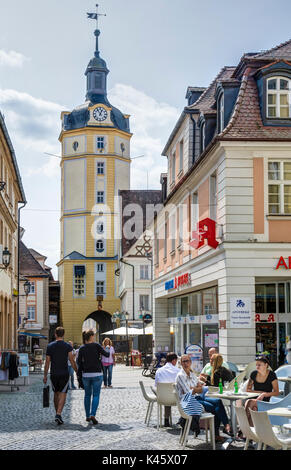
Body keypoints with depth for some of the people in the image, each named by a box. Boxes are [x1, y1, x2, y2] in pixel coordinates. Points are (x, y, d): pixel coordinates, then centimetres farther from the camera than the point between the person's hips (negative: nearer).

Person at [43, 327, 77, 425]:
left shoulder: (50, 346, 1)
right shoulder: (67, 346, -5)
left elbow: (47, 362, 2)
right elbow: (72, 361, -10)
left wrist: (45, 375, 9)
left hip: (54, 374, 3)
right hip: (64, 374, -2)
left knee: (56, 393, 18)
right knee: (63, 395, -3)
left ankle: (58, 413, 26)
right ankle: (58, 414, -19)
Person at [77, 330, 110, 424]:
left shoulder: (82, 348, 1)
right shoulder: (96, 345, -8)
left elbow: (79, 361, 0)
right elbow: (106, 354, -4)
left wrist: (79, 373, 11)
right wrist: (109, 352, 17)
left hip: (86, 375, 3)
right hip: (97, 374, -3)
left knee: (87, 395, 16)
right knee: (96, 395, 1)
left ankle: (87, 416, 19)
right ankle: (93, 414, -15)